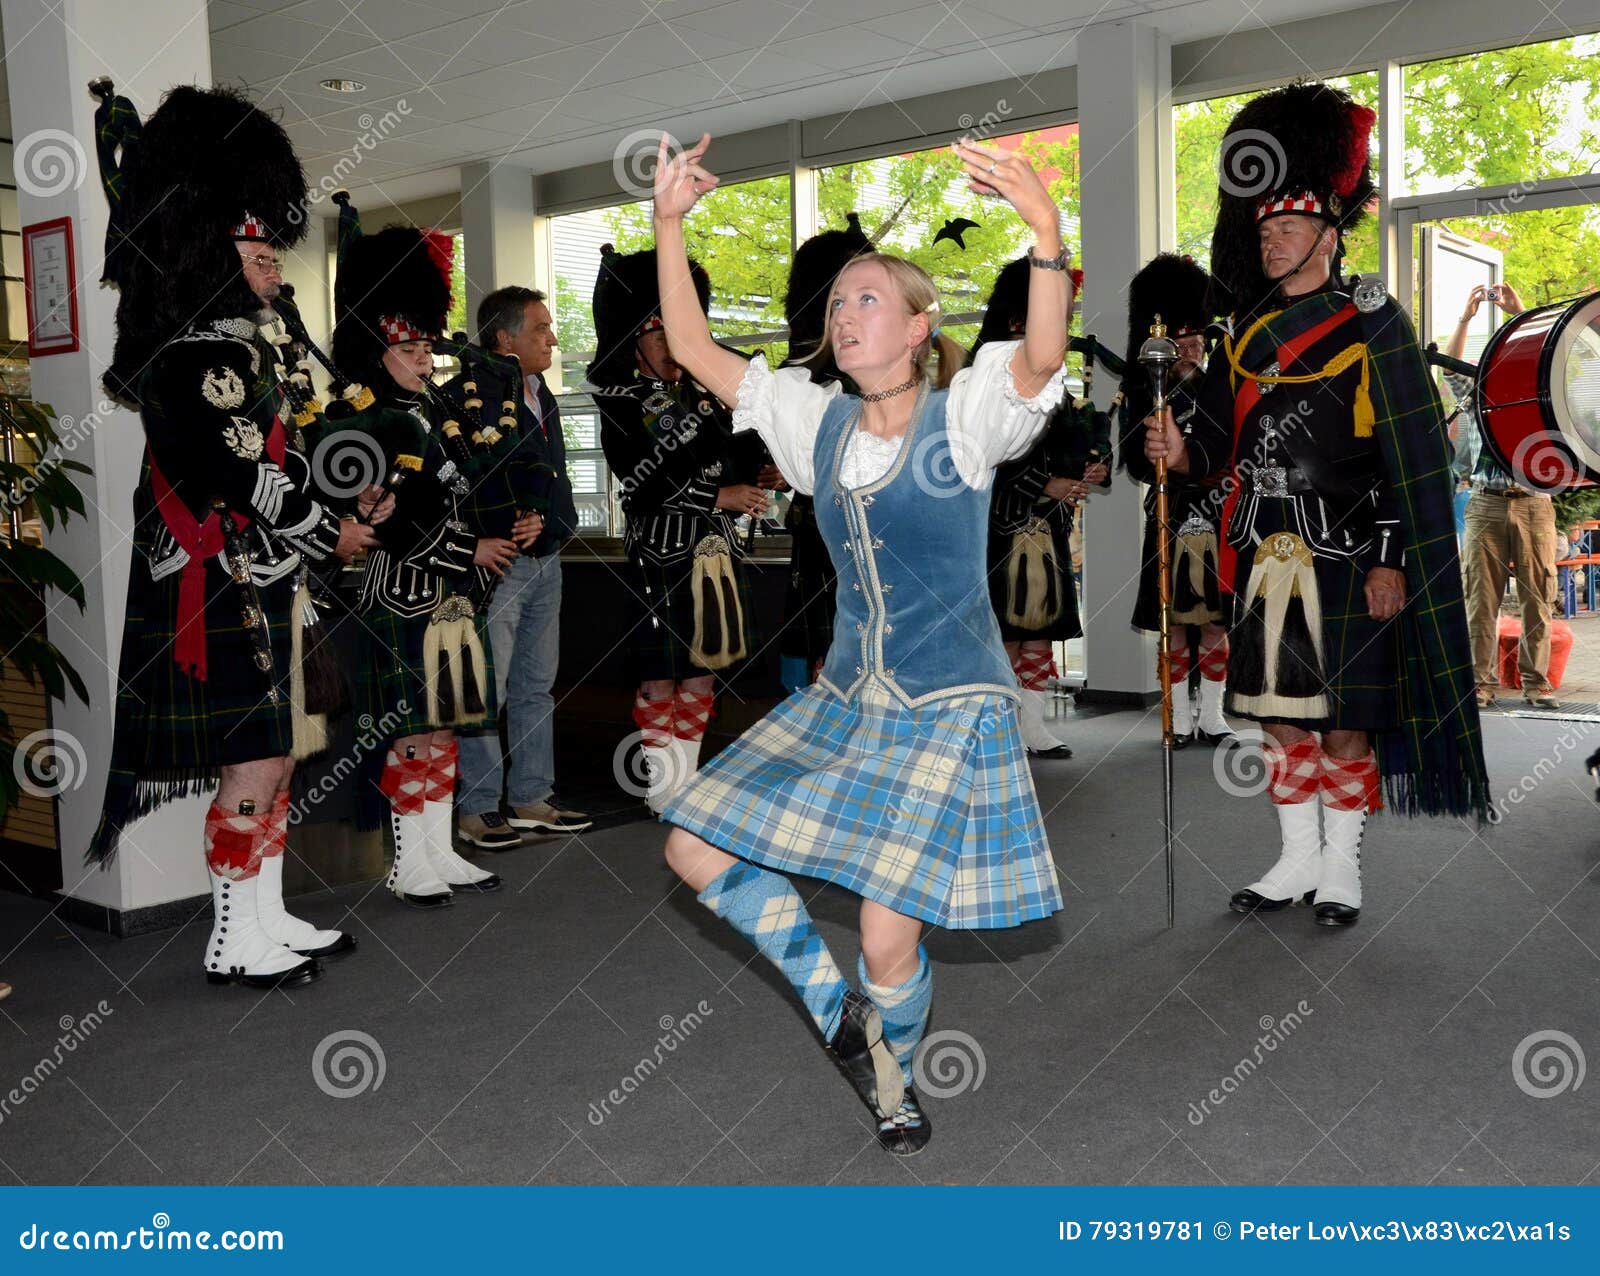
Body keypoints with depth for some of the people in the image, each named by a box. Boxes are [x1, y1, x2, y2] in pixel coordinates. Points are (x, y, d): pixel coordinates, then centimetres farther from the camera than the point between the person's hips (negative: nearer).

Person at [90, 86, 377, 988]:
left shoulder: (243, 346, 16)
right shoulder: (200, 355, -16)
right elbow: (244, 478, -21)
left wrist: (341, 510, 6)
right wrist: (331, 536, -10)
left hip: (260, 584, 10)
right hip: (221, 589, -10)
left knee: (273, 752, 14)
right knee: (255, 761, -4)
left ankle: (267, 917, 25)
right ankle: (236, 941, 8)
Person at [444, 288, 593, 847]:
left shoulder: (539, 393, 15)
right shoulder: (465, 395, -13)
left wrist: (558, 522, 7)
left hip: (545, 560, 9)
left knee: (537, 687, 13)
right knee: (486, 690, -3)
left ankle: (531, 798, 22)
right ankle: (478, 808, 6)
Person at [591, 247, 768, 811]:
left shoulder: (707, 393, 15)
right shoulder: (621, 406, -4)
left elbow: (738, 463, 15)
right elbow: (645, 488, -13)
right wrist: (718, 497, -15)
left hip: (719, 549, 6)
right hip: (661, 553, -6)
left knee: (704, 668, 10)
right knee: (661, 675, -1)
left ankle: (689, 777, 21)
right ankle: (663, 787, 9)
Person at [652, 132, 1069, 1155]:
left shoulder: (964, 417, -8)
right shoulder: (819, 422, 7)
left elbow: (1042, 357, -29)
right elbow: (694, 350, 4)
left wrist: (1047, 230, -46)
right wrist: (670, 226, -7)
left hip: (952, 709, -6)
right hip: (846, 699, 6)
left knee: (889, 938, -10)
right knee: (696, 846, 2)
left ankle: (896, 1076, 26)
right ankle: (839, 1015, 20)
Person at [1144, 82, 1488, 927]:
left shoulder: (1371, 325, -6)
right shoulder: (1247, 332, 11)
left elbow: (1412, 456, -8)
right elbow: (1225, 440, 15)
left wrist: (1391, 562, -13)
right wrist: (1181, 452, -7)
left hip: (1345, 560, -5)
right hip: (1264, 558, 5)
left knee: (1344, 725, 3)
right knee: (1280, 718, 12)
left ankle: (1343, 871, 19)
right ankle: (1298, 861, 26)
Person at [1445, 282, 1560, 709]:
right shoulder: (1476, 403, 16)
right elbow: (1451, 367, 5)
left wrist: (1520, 312, -3)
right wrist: (1466, 316, -1)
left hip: (1533, 503, 0)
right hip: (1486, 503, 0)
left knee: (1538, 598, -2)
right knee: (1482, 598, -2)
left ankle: (1536, 682, 3)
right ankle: (1483, 682, 1)